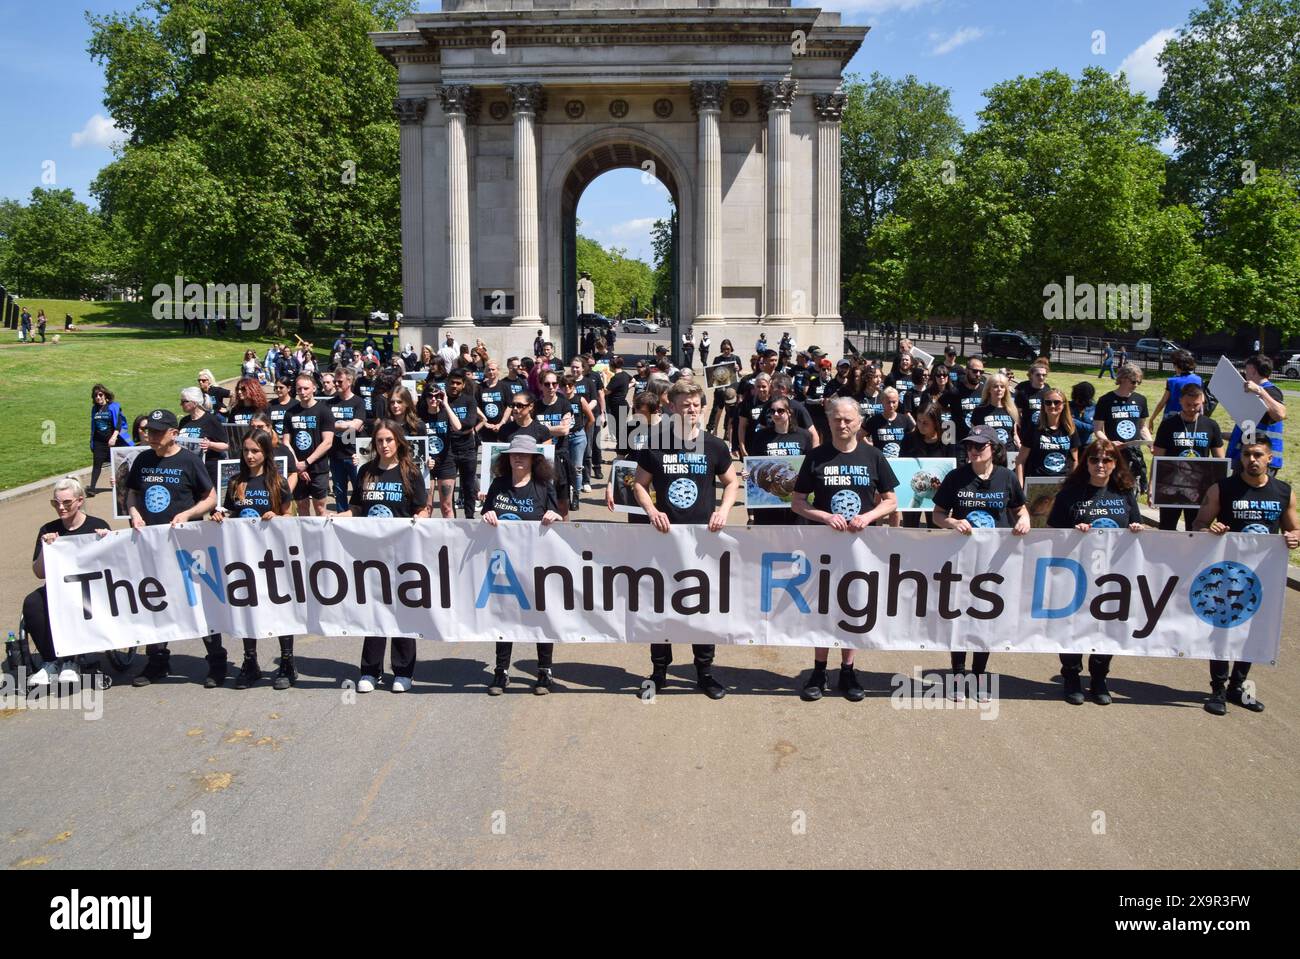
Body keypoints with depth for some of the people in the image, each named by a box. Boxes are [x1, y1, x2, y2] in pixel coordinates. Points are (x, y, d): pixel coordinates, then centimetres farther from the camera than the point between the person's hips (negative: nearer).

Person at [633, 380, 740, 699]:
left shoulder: (713, 446, 0)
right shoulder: (655, 445, -1)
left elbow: (732, 482, 12)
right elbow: (640, 484, 7)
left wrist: (724, 510, -5)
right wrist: (652, 511, -10)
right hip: (665, 533, 0)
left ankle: (705, 672, 21)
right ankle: (659, 671, 21)